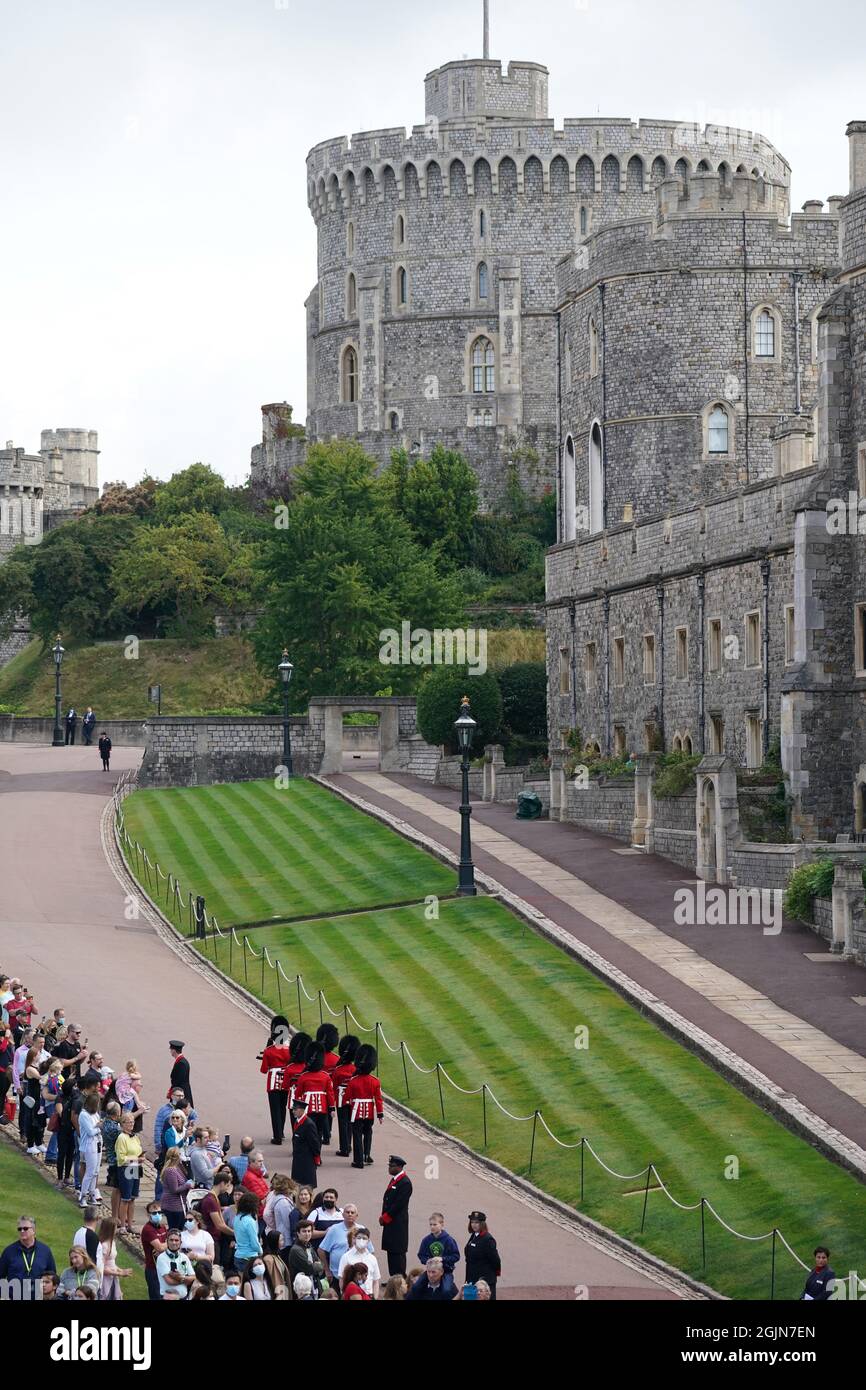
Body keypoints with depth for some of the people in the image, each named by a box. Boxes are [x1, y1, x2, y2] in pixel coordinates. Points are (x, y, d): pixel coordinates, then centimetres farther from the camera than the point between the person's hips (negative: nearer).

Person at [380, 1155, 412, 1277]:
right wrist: (383, 1217, 9)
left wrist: (385, 1218, -13)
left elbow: (399, 1204, -19)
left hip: (398, 1224, -10)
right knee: (391, 1251, 12)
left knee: (397, 1252, -7)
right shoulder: (394, 1180, 14)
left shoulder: (405, 1183, -15)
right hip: (390, 1223, 10)